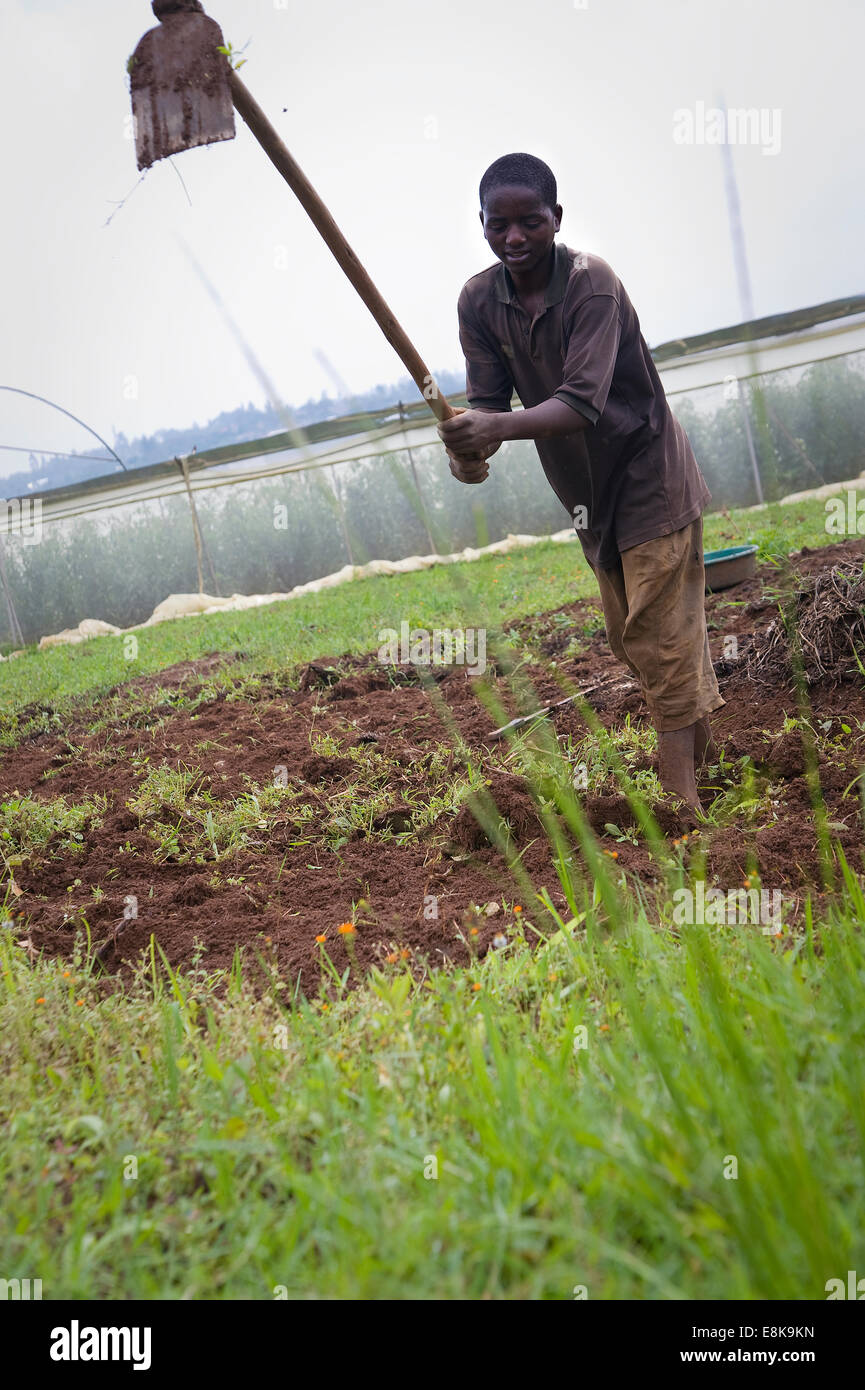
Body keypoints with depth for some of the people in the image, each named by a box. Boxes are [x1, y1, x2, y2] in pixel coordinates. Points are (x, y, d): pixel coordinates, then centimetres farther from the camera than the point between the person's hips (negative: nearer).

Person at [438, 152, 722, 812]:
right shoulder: (479, 301, -5)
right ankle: (704, 745, 36)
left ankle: (680, 801, -6)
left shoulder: (591, 282, -23)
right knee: (631, 639, 17)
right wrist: (470, 448, -33)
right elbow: (487, 400, -9)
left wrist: (499, 427, -51)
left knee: (660, 637, -10)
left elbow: (584, 401, -34)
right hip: (590, 489, 7)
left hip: (648, 478, -7)